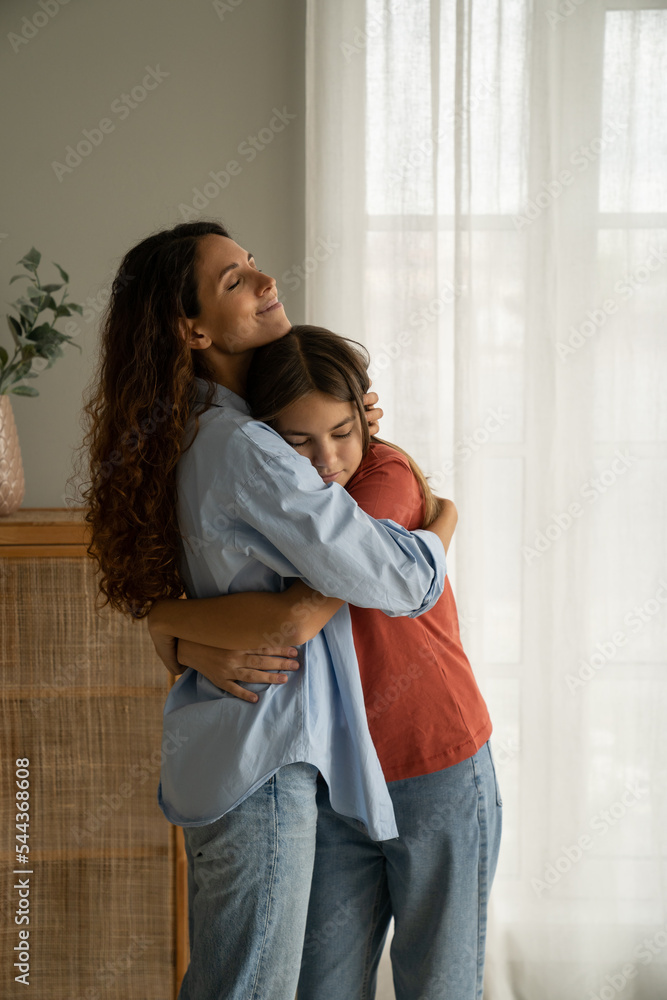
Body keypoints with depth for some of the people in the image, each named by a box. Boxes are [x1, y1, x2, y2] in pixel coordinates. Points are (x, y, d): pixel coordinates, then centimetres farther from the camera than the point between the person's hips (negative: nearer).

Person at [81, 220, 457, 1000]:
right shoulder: (240, 449, -23)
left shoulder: (194, 431, 8)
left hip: (223, 751, 10)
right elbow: (395, 577, -22)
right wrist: (441, 529, 2)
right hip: (263, 759, -10)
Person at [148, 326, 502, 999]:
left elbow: (298, 617, -32)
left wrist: (166, 616, -18)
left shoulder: (389, 475, -20)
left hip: (440, 776, -4)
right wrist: (210, 656, -27)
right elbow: (184, 647, -3)